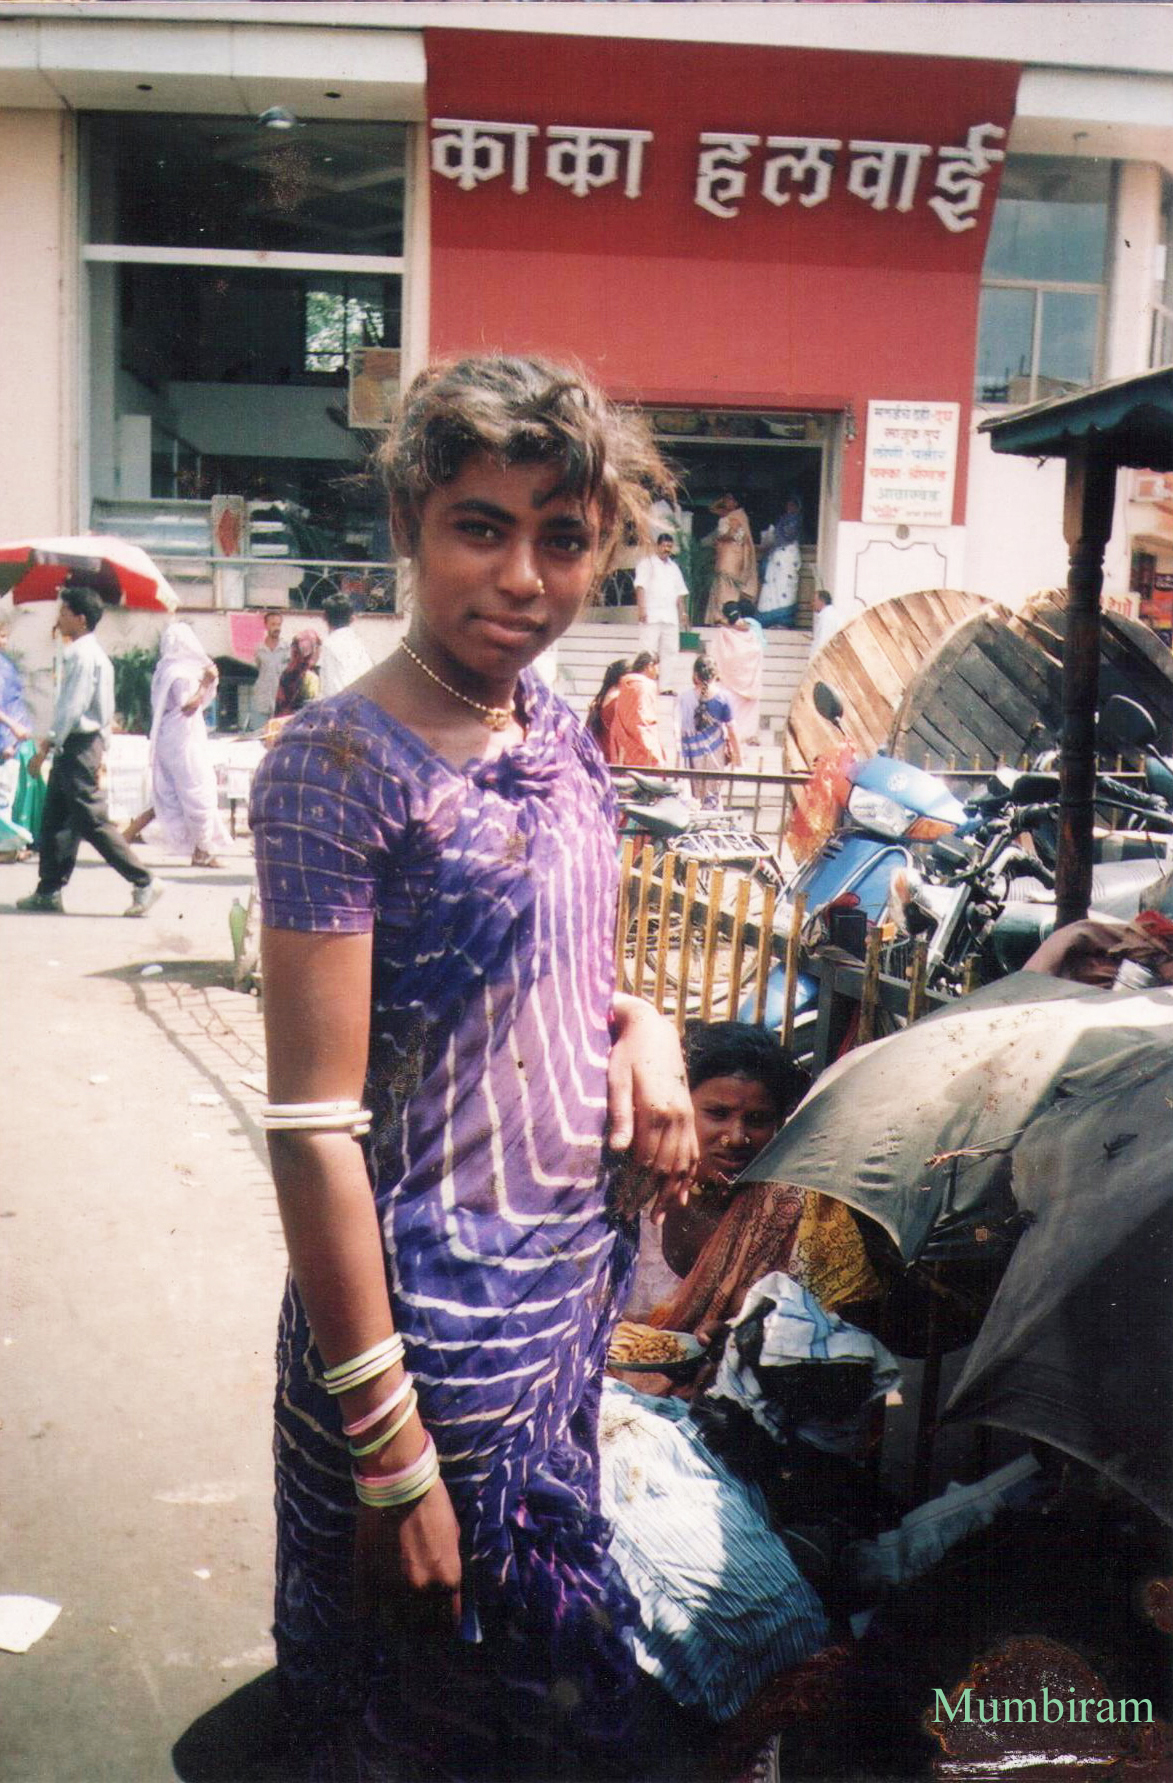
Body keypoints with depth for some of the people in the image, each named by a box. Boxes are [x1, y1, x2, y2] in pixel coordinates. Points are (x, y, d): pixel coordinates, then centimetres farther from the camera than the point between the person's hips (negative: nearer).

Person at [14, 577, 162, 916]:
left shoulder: (83, 653, -16)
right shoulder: (83, 652, 15)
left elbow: (73, 706, -21)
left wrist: (46, 746, -19)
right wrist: (52, 740, 21)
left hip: (78, 747, -10)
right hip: (72, 746, 10)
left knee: (92, 820, -8)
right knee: (54, 821, 12)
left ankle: (144, 883, -6)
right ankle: (49, 891, 18)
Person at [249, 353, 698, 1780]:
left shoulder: (562, 738, 3)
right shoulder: (339, 765, -20)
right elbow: (312, 1126, -21)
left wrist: (642, 1022, -5)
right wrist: (389, 1451, -20)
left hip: (578, 1284, 7)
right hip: (431, 1326, -7)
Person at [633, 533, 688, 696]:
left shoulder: (673, 566, 22)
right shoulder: (646, 563, 3)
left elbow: (680, 591, 23)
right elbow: (640, 586, -7)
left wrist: (683, 612, 14)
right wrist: (641, 608, -18)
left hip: (670, 615, 6)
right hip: (651, 615, -6)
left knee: (670, 651, 2)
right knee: (649, 651, -9)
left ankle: (667, 686, 5)